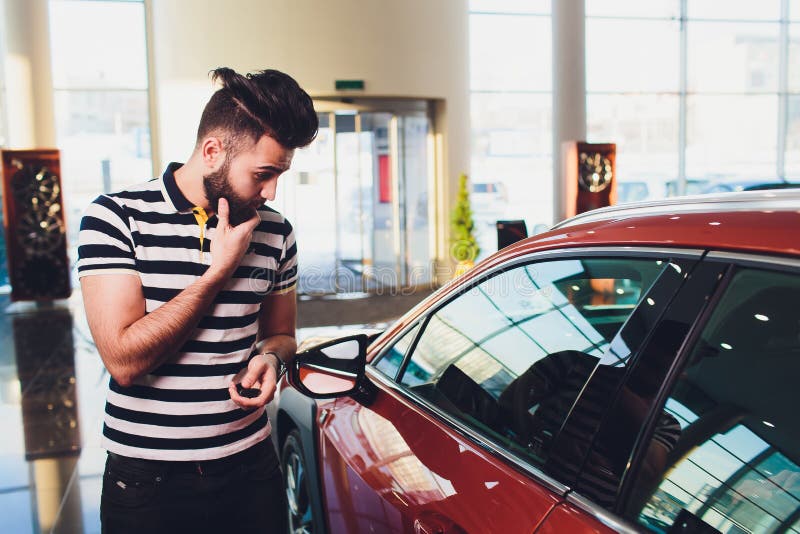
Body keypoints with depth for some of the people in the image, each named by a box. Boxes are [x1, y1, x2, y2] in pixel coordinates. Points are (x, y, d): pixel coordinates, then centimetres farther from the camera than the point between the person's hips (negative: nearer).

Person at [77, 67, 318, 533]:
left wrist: (270, 360, -9)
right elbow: (125, 360, -19)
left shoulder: (275, 232, 1)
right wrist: (220, 270, -18)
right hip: (146, 479, -3)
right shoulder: (117, 218, -12)